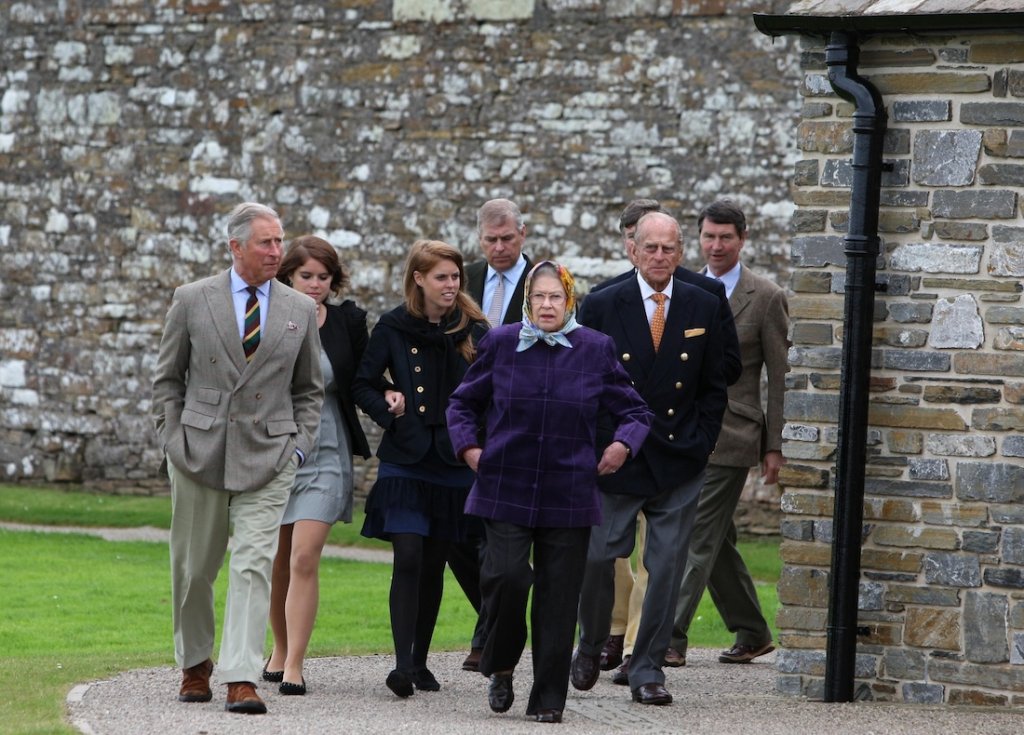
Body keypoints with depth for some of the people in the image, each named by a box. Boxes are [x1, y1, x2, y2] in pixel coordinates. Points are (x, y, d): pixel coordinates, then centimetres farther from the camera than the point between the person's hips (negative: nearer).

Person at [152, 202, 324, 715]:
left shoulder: (301, 311, 8)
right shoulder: (192, 301, 2)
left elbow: (308, 389, 15)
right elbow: (167, 378, 9)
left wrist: (299, 445, 3)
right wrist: (172, 437, 0)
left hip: (268, 456, 0)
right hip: (198, 453, 0)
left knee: (254, 565, -11)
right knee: (193, 567, 9)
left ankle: (241, 678, -15)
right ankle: (195, 664, 28)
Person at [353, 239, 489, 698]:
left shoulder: (474, 331, 4)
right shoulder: (394, 328, 2)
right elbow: (363, 385, 7)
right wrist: (388, 411, -10)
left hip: (454, 465, 2)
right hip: (405, 462, -2)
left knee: (434, 565, 8)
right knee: (408, 560, -13)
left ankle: (420, 661, 19)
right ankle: (402, 664, -16)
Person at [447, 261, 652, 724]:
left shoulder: (596, 349, 3)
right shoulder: (501, 344, 4)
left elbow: (634, 410, 12)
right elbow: (462, 402, 16)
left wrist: (623, 444, -7)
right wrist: (468, 445, 1)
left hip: (568, 493, 1)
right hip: (506, 491, 0)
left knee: (558, 597, 1)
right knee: (506, 576, -16)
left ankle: (548, 698, 10)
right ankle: (500, 667, 10)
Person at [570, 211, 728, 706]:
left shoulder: (703, 307, 5)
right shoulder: (602, 306, -1)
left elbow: (713, 386, 10)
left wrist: (701, 444, 1)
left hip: (680, 461, 1)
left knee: (667, 569, 0)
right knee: (596, 559, 0)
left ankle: (647, 670, 8)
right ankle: (591, 647, 25)